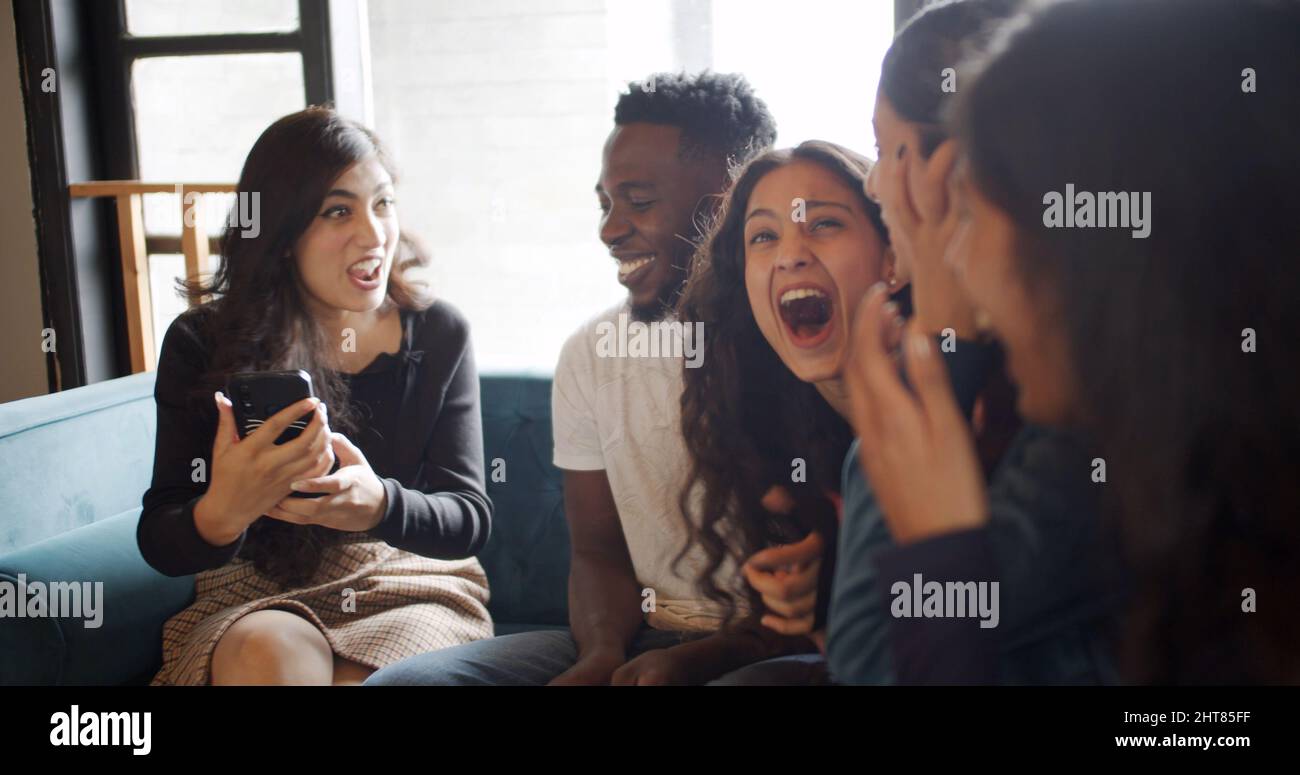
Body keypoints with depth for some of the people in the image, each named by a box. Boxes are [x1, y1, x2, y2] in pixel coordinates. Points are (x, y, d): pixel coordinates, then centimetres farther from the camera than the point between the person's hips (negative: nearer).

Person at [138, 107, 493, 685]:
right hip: (255, 599, 0)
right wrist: (222, 513, -32)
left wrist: (380, 504, -29)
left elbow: (470, 519, -5)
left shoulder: (438, 334, -2)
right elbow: (160, 545, -6)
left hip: (410, 587, 1)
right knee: (271, 651, -34)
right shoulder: (202, 344, -5)